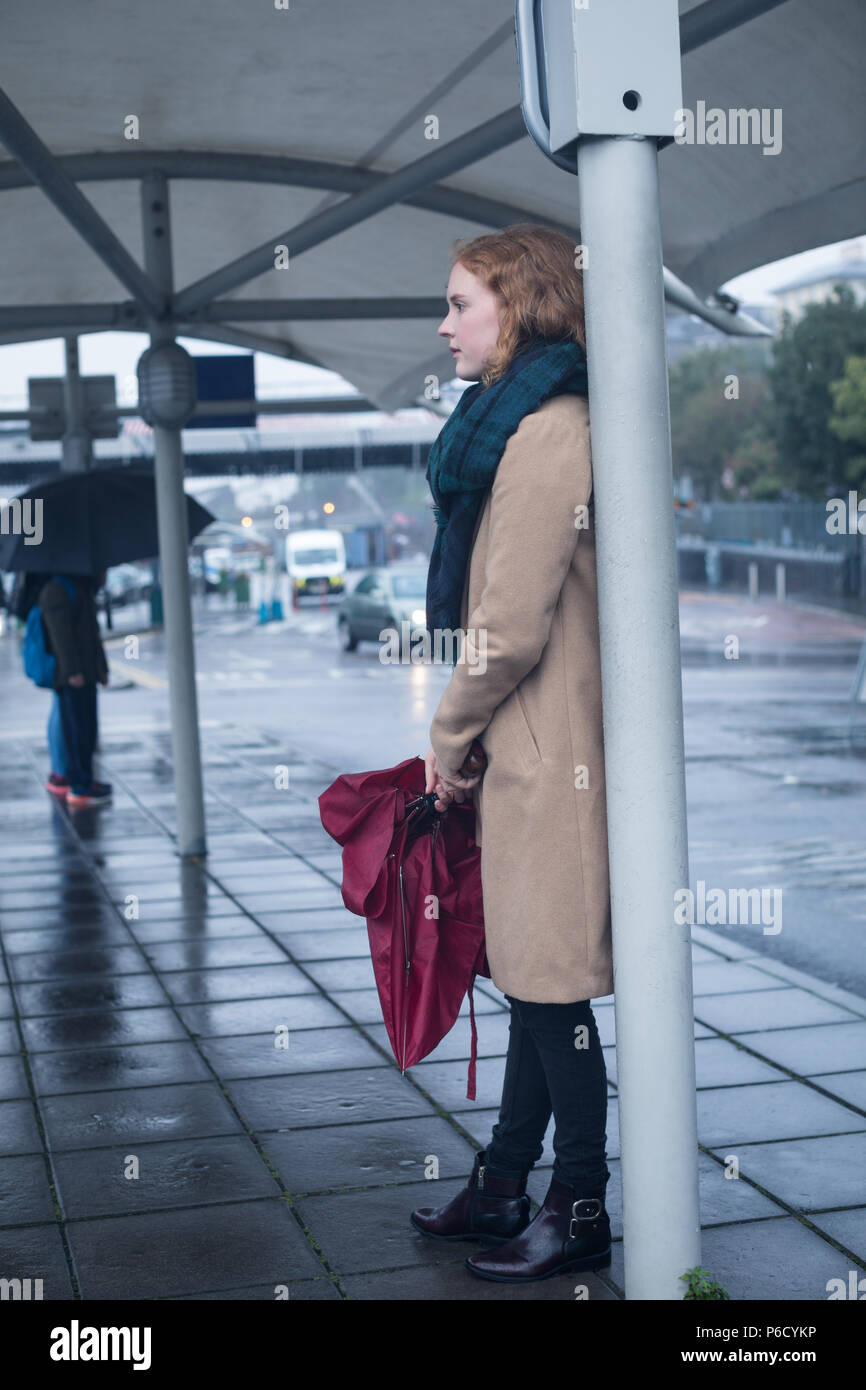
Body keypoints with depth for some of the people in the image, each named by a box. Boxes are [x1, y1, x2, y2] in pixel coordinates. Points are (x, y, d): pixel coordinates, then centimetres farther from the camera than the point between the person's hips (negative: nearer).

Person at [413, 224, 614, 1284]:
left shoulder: (550, 431, -17)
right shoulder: (520, 423, 15)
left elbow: (512, 627, -20)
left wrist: (448, 732, -7)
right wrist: (463, 734, 13)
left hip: (548, 752, -10)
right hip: (521, 748, 10)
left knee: (550, 978, 0)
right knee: (531, 973, 15)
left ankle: (579, 1213, 12)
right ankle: (501, 1189, 26)